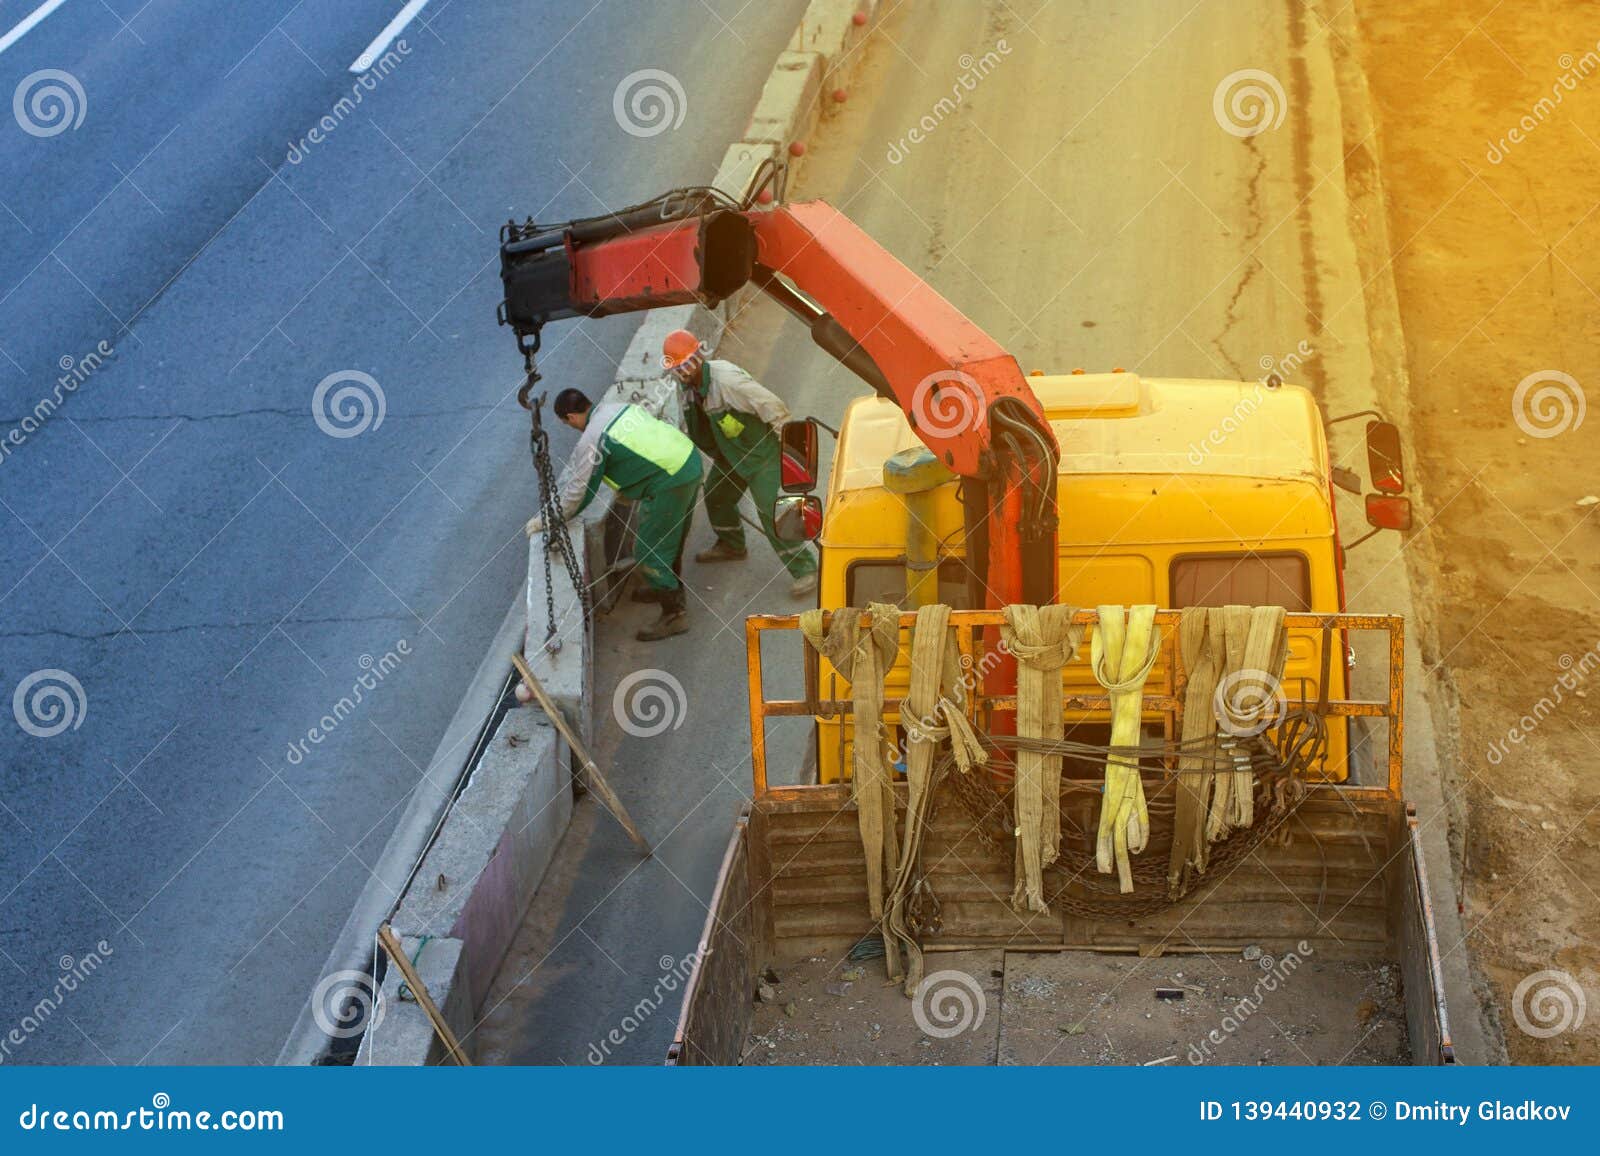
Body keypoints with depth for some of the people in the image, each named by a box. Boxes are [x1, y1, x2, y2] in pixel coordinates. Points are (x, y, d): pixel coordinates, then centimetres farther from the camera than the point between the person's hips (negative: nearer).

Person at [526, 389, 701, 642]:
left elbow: (578, 492, -6)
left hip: (669, 483, -9)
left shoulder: (592, 439, -12)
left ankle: (675, 614, 7)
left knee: (648, 551, 1)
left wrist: (545, 521, 6)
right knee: (670, 536, 27)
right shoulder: (611, 408, 13)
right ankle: (669, 587, 46)